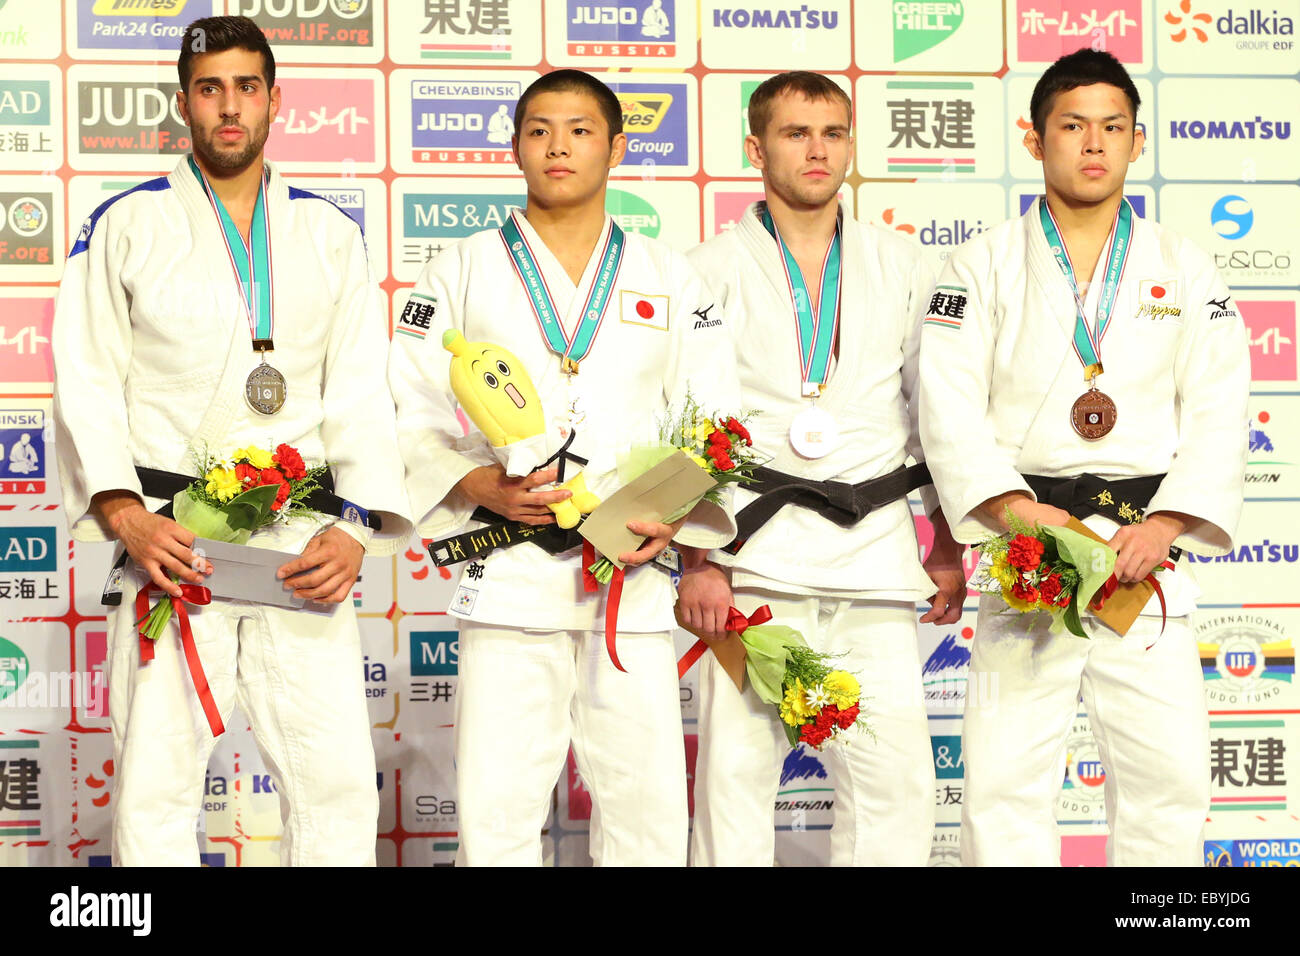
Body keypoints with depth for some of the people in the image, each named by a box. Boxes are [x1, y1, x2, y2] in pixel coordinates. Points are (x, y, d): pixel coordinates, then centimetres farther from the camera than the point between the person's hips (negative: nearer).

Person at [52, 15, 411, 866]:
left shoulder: (332, 236, 14)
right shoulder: (127, 225, 8)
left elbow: (360, 392, 8)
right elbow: (87, 383, 3)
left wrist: (355, 524, -7)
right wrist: (126, 516, -12)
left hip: (302, 548, 2)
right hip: (170, 541, -1)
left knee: (339, 785, -2)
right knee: (155, 787, -2)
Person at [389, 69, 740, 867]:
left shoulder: (672, 281, 14)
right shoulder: (463, 274, 10)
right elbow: (410, 421, 5)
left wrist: (677, 515, -8)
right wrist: (480, 487, -12)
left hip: (635, 571, 1)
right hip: (508, 575, -1)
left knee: (648, 805, -2)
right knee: (497, 807, -5)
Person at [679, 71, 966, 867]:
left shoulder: (903, 269, 14)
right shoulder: (712, 271, 7)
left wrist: (950, 551, 12)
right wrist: (698, 559, -7)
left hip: (876, 542, 2)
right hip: (756, 544, -2)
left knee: (898, 778, -3)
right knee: (736, 768, -5)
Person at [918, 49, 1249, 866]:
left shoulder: (1185, 270, 12)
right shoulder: (986, 266, 7)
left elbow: (1218, 414, 3)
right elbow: (949, 407, -3)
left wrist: (1164, 525, -12)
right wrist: (1014, 509, -17)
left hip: (1147, 552, 1)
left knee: (1169, 779, 0)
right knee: (1004, 782, -5)